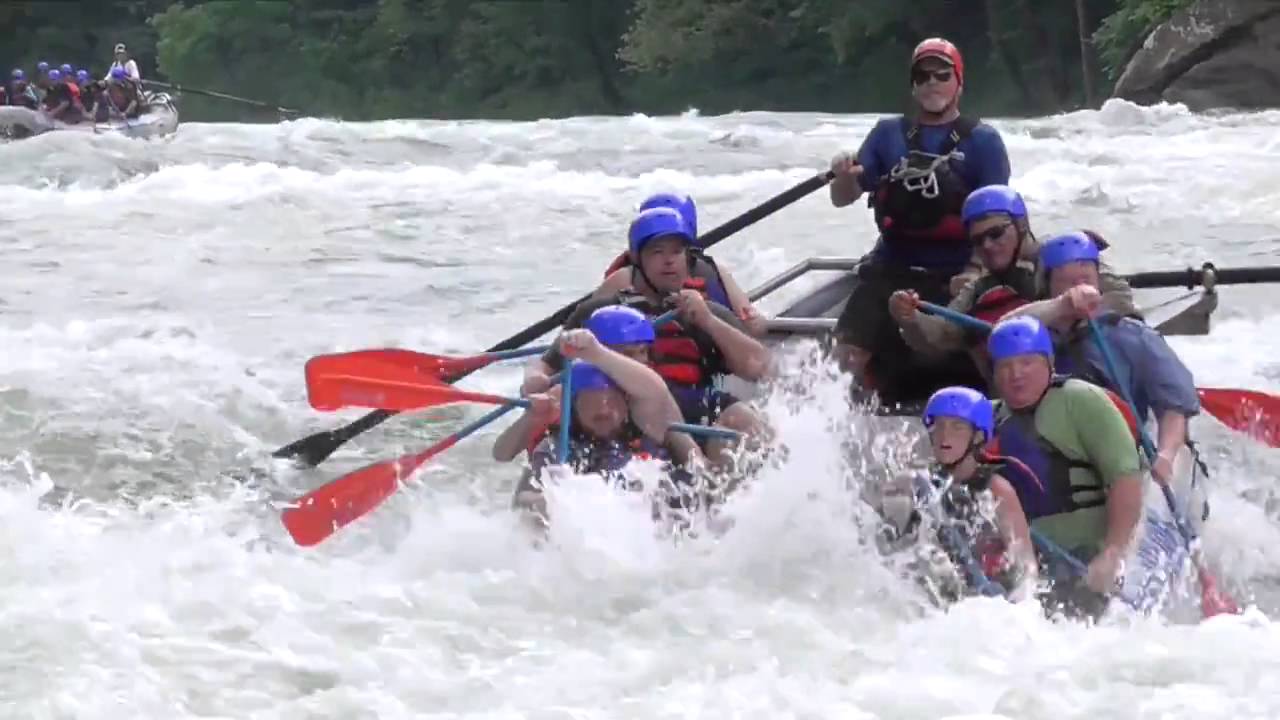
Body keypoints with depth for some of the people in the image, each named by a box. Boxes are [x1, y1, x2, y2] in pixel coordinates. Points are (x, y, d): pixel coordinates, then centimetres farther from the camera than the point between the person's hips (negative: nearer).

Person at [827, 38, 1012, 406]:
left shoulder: (983, 141, 4)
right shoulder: (888, 134, 13)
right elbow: (843, 198, 9)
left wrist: (974, 271, -21)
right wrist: (844, 177, -16)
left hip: (954, 277, -3)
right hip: (890, 269, 3)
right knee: (849, 352, -14)